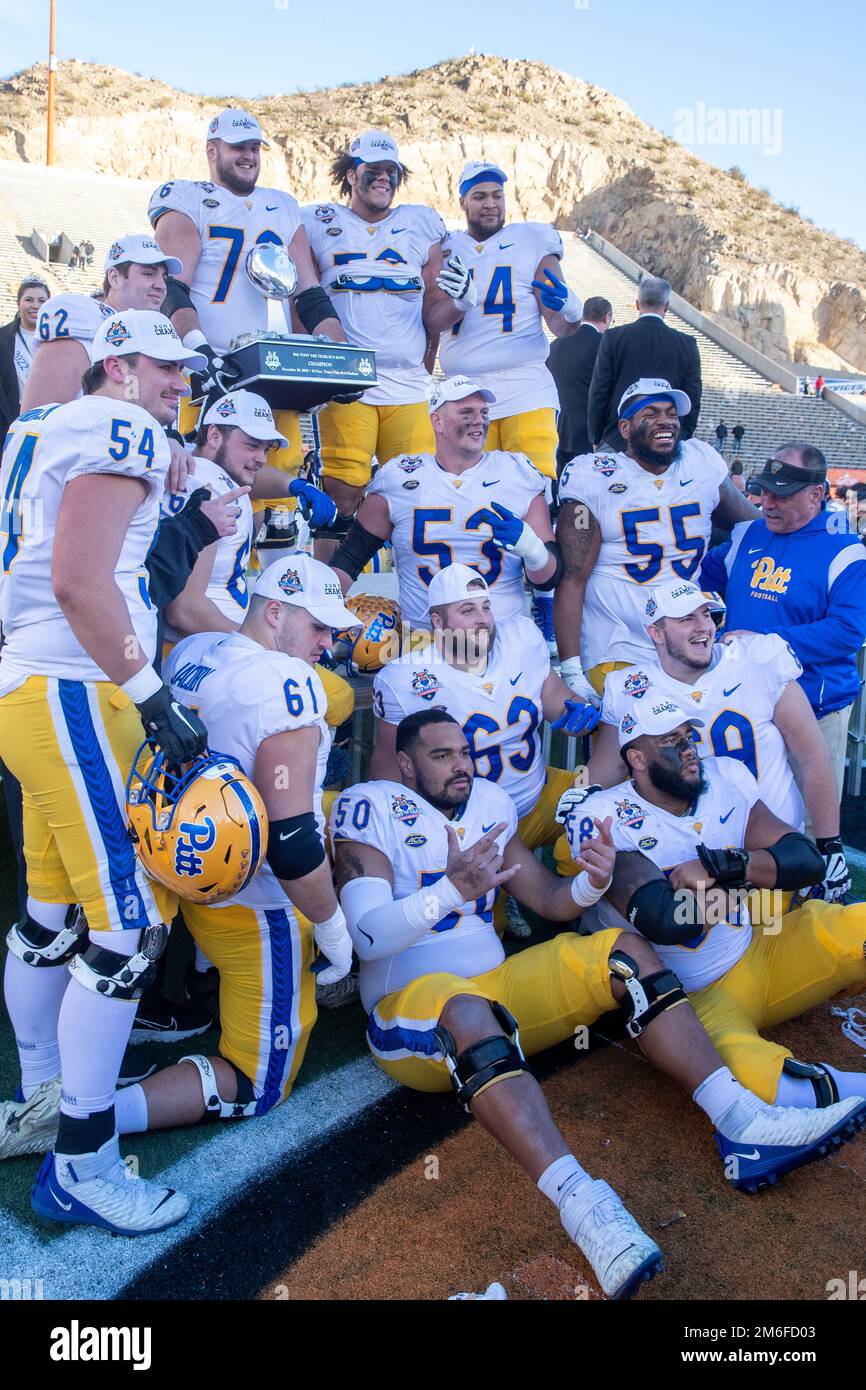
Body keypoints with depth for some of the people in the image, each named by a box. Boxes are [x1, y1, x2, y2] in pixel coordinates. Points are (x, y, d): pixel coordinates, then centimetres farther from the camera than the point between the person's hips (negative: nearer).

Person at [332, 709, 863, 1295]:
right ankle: (580, 1200, -51)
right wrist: (452, 888, -36)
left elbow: (550, 900, 13)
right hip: (410, 1007, -6)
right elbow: (368, 935, -19)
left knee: (623, 951, -10)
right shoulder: (374, 810, -7)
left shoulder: (487, 804, 12)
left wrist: (592, 883, -11)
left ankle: (742, 1121, -19)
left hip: (496, 988, 6)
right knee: (465, 1008, -40)